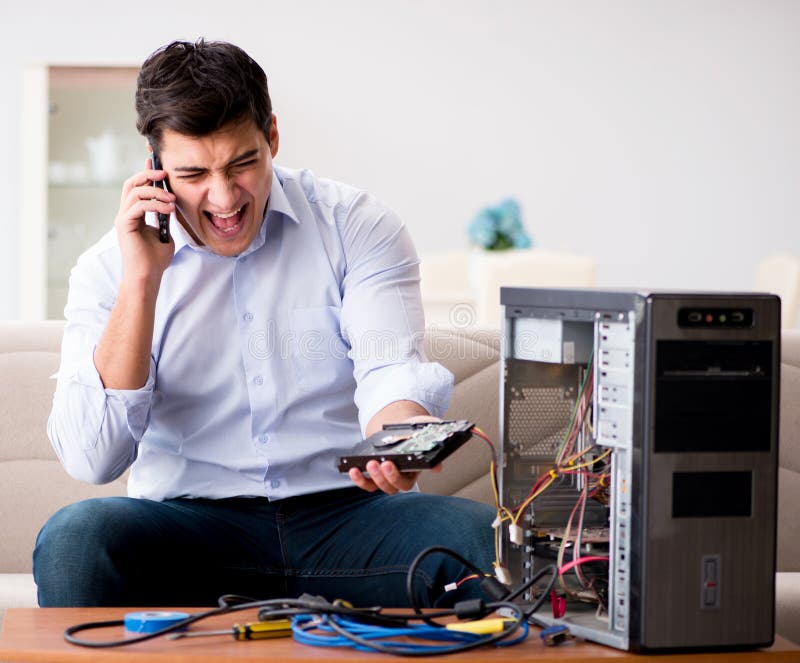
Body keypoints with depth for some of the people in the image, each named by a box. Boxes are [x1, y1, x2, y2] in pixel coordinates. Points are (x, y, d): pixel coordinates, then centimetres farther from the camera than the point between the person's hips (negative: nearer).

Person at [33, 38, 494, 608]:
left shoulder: (358, 228, 4)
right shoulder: (108, 269, 3)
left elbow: (390, 370, -10)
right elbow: (91, 459, -7)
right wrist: (142, 279, -12)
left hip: (347, 514, 0)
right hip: (188, 525, 0)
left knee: (486, 537, -30)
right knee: (72, 539, -31)